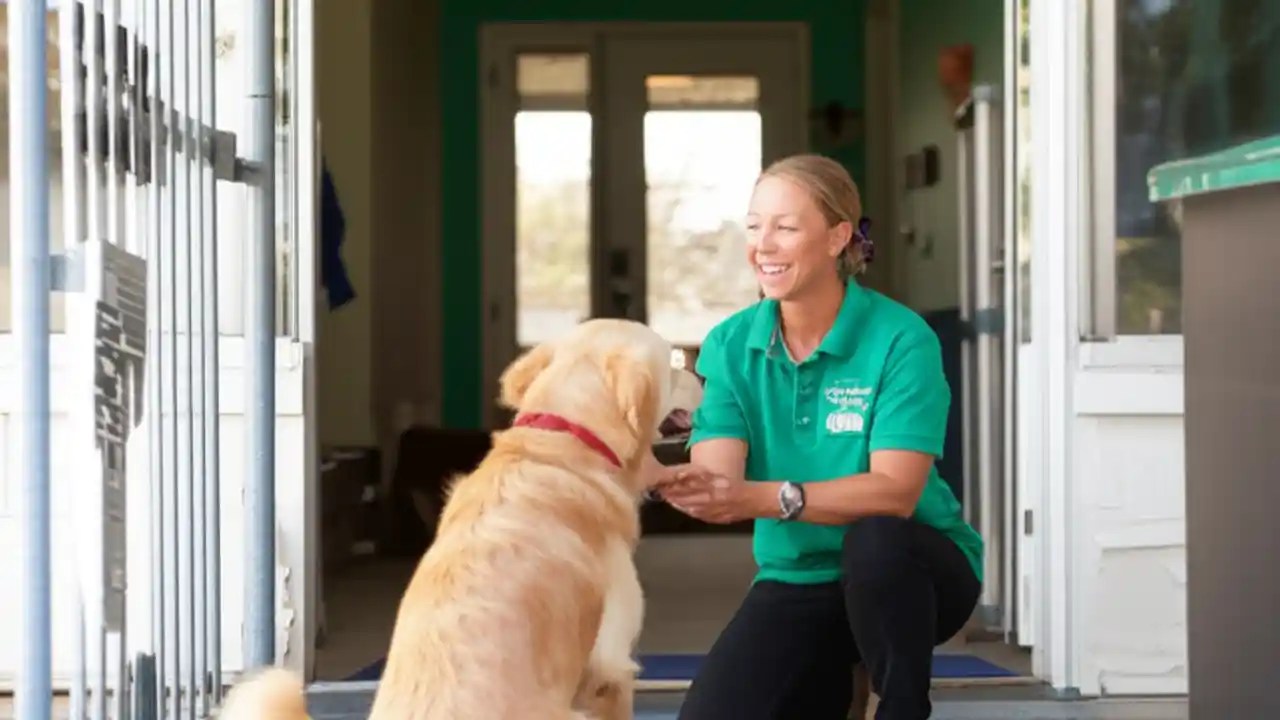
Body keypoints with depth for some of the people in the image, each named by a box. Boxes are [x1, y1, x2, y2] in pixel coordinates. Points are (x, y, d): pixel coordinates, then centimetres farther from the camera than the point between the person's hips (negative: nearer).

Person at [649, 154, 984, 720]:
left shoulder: (901, 339, -16)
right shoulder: (729, 345, -3)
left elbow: (895, 491, -26)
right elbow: (716, 479, -14)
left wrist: (765, 498, -39)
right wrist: (677, 483, -39)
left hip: (910, 570, -3)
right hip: (797, 583, 4)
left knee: (874, 538, -37)